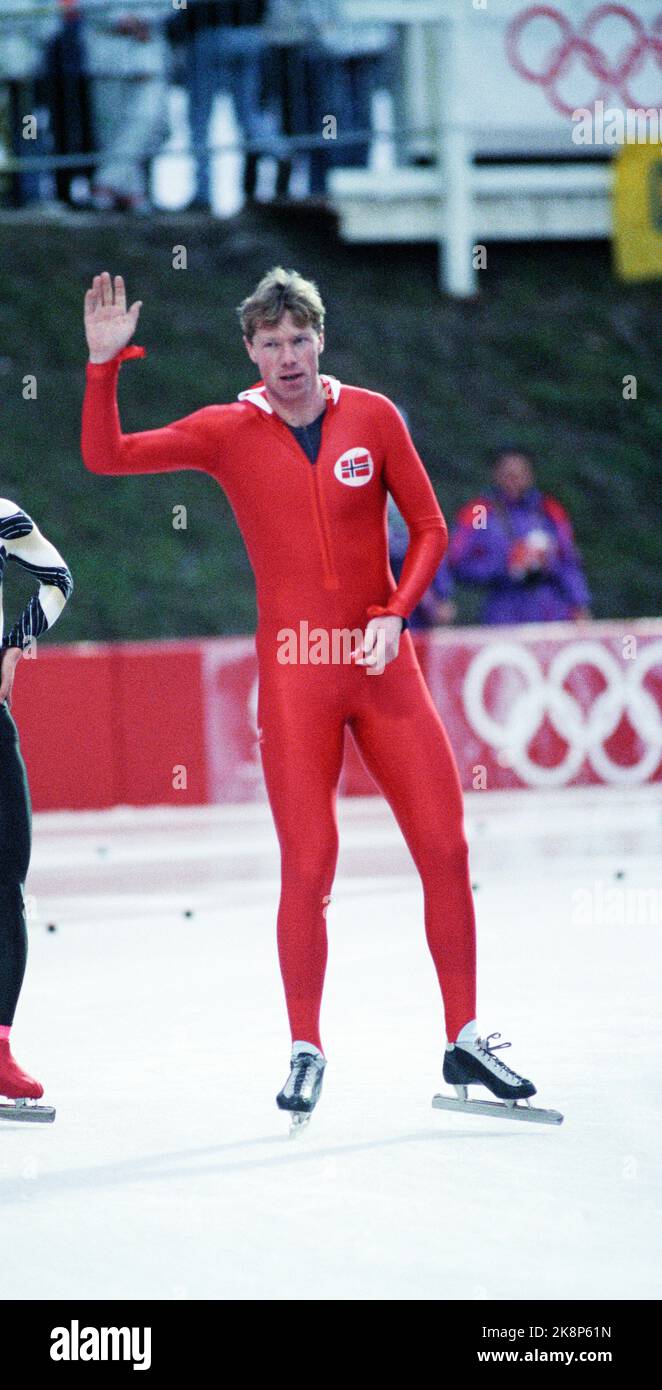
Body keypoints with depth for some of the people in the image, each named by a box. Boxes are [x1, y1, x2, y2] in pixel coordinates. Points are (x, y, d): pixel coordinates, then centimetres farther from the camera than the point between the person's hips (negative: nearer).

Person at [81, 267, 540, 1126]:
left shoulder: (372, 416, 3)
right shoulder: (228, 432, 0)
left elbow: (428, 527, 7)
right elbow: (107, 456, -5)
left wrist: (394, 614, -7)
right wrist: (105, 363, -17)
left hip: (383, 664, 2)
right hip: (294, 675, -2)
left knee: (445, 849, 0)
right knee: (308, 867, -5)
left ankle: (464, 1041, 11)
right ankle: (306, 1051, 9)